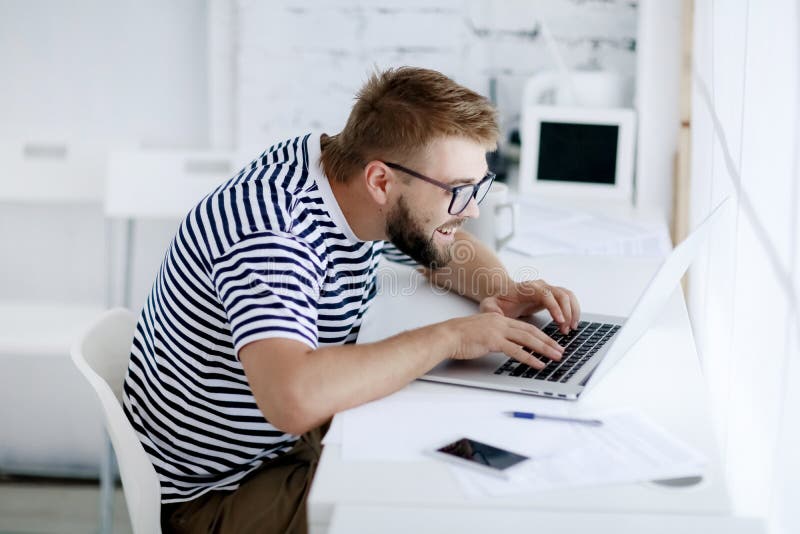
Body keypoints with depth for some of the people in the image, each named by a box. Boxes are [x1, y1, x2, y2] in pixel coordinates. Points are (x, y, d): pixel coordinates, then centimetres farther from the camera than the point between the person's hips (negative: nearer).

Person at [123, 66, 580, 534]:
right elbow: (293, 398, -47)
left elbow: (450, 246, 15)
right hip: (219, 492, -8)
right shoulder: (270, 233, -31)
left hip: (293, 439, 8)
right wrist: (449, 337, -35)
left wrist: (507, 293, -8)